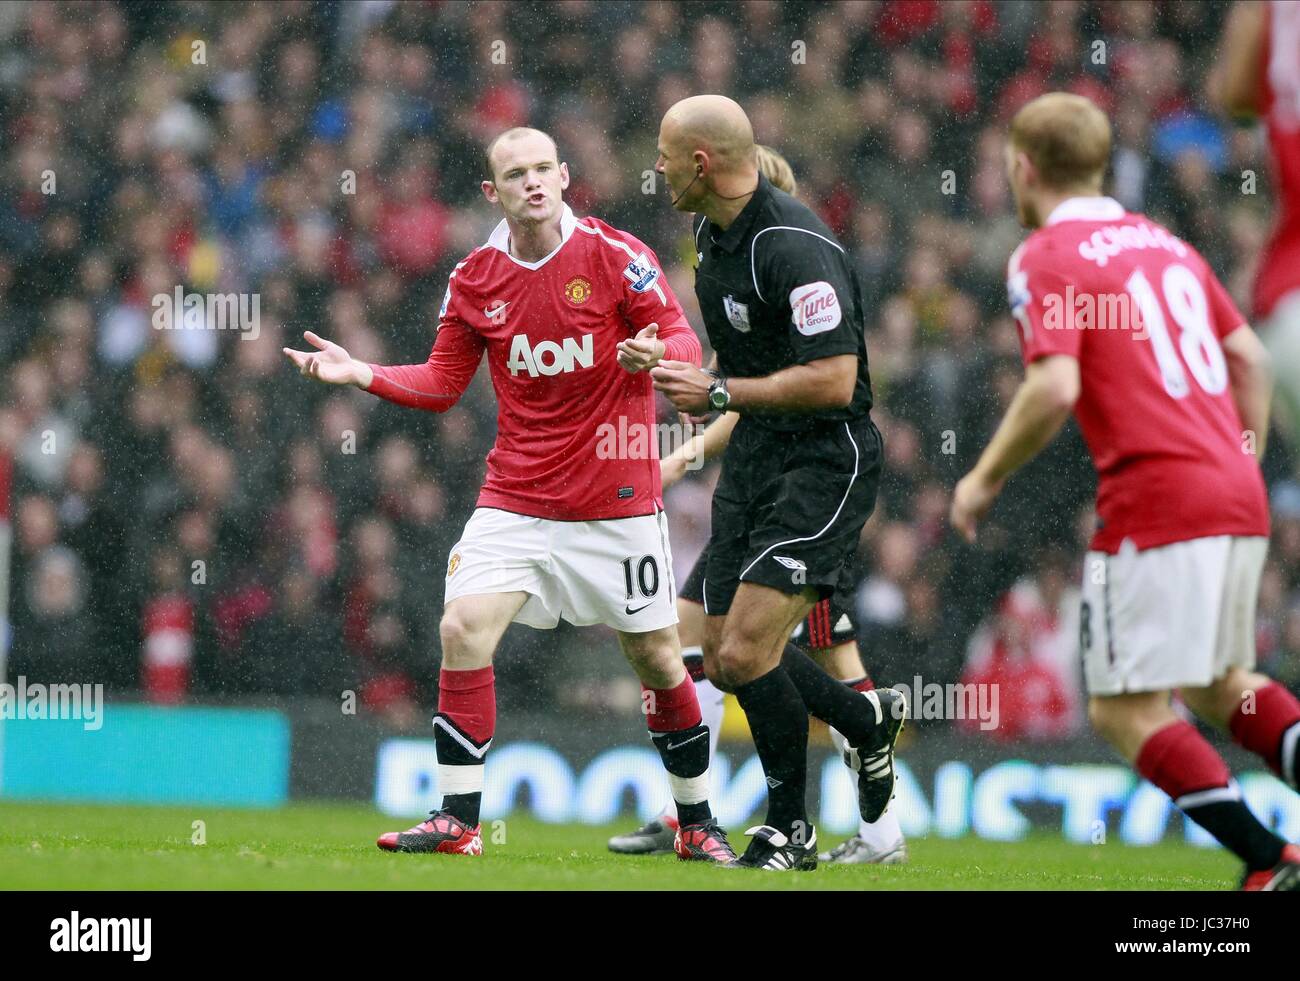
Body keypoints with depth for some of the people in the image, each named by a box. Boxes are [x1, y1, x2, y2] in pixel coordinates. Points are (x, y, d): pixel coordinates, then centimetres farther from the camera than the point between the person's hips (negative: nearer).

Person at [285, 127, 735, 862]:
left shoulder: (615, 255, -8)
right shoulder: (475, 278, 2)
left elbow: (684, 341, -7)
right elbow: (442, 385, 10)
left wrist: (656, 352, -30)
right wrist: (359, 373, -4)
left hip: (619, 499, -2)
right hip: (517, 499, 2)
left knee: (658, 657, 4)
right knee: (465, 629, -15)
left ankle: (697, 824, 22)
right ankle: (458, 821, -6)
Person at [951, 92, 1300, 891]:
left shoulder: (1047, 257, -5)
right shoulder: (1164, 241, 18)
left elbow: (1054, 389, -18)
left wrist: (985, 479, -5)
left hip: (1154, 505, -8)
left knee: (1126, 708, 0)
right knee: (1223, 684, 22)